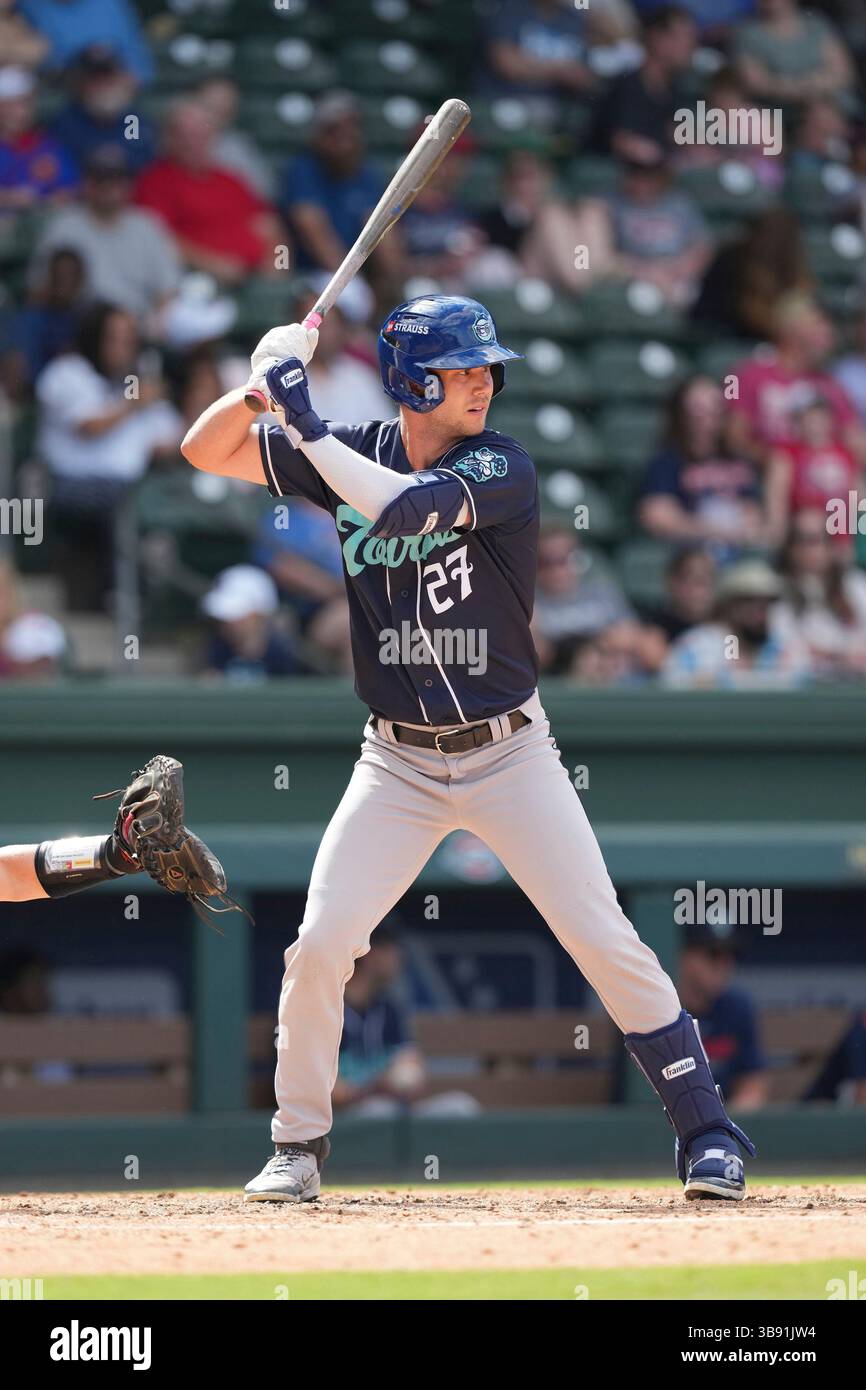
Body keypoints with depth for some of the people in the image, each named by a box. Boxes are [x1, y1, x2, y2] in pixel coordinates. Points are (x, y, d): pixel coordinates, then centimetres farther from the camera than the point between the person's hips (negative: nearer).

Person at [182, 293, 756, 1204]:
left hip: (509, 754, -2)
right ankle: (298, 1146, 8)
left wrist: (302, 419, -26)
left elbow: (402, 508, -30)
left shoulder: (500, 467, -12)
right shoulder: (356, 454, 0)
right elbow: (207, 450, 2)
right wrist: (259, 386, -18)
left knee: (606, 942, -6)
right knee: (320, 944, -8)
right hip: (398, 764, 2)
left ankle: (705, 1131, 4)